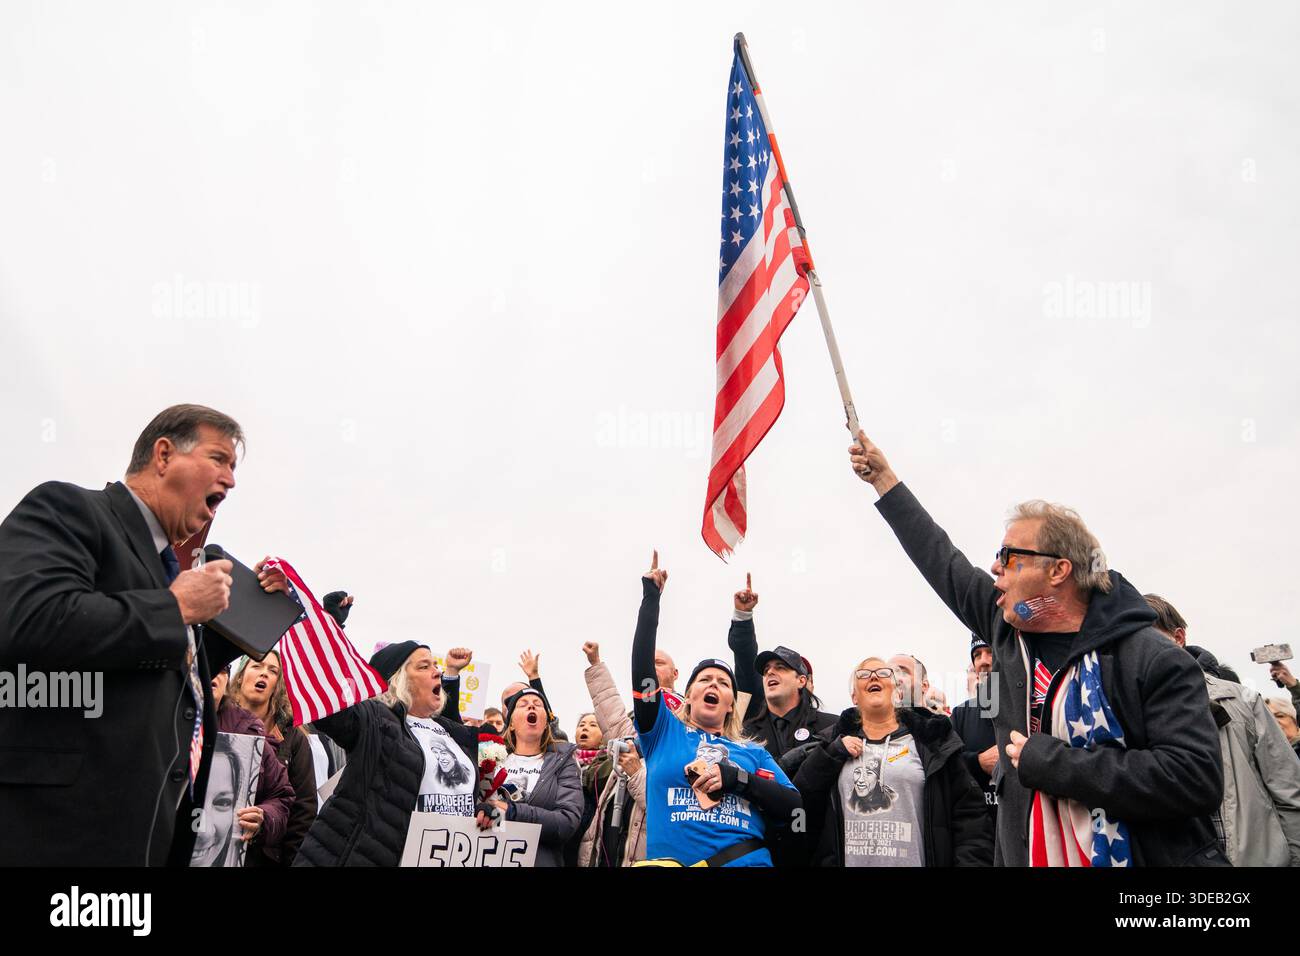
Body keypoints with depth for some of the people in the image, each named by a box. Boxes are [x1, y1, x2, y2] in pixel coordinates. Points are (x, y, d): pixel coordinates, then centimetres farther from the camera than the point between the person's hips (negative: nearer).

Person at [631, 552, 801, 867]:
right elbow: (642, 664, 4)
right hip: (671, 859, -1)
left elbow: (793, 809, 6)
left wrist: (736, 778, -6)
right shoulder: (663, 733, 13)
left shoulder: (753, 753, 17)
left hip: (747, 861, 1)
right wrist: (651, 599, 3)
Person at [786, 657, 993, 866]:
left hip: (913, 861, -1)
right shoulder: (833, 742, 7)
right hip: (847, 861, 1)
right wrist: (832, 754, -10)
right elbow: (796, 803, -1)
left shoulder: (932, 739, 2)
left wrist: (971, 862, -15)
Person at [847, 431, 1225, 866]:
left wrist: (1050, 763, -21)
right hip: (1027, 854, 6)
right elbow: (942, 562, 17)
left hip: (1145, 855, -5)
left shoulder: (1152, 662, -14)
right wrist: (883, 477, 24)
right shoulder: (1009, 626, 4)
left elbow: (1197, 777, -24)